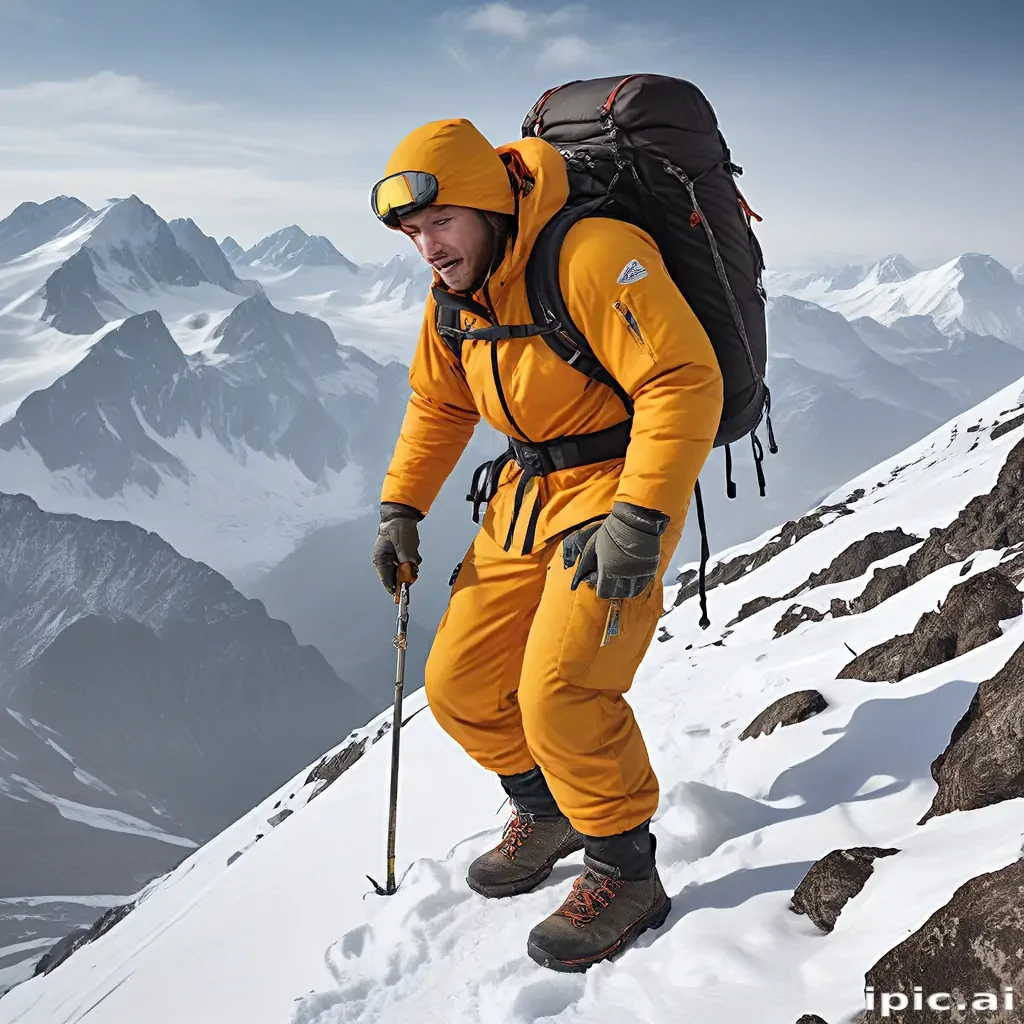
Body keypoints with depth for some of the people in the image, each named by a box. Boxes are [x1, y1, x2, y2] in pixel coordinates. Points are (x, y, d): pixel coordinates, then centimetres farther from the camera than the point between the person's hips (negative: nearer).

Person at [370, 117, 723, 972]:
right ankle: (547, 814, 33)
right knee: (459, 688, 7)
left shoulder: (592, 257, -21)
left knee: (559, 691, -21)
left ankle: (625, 875, 2)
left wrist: (637, 519, -29)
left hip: (621, 488, -8)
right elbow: (438, 406, 19)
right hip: (527, 497, 8)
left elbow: (685, 381, -26)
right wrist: (401, 508, 13)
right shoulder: (453, 297, 6)